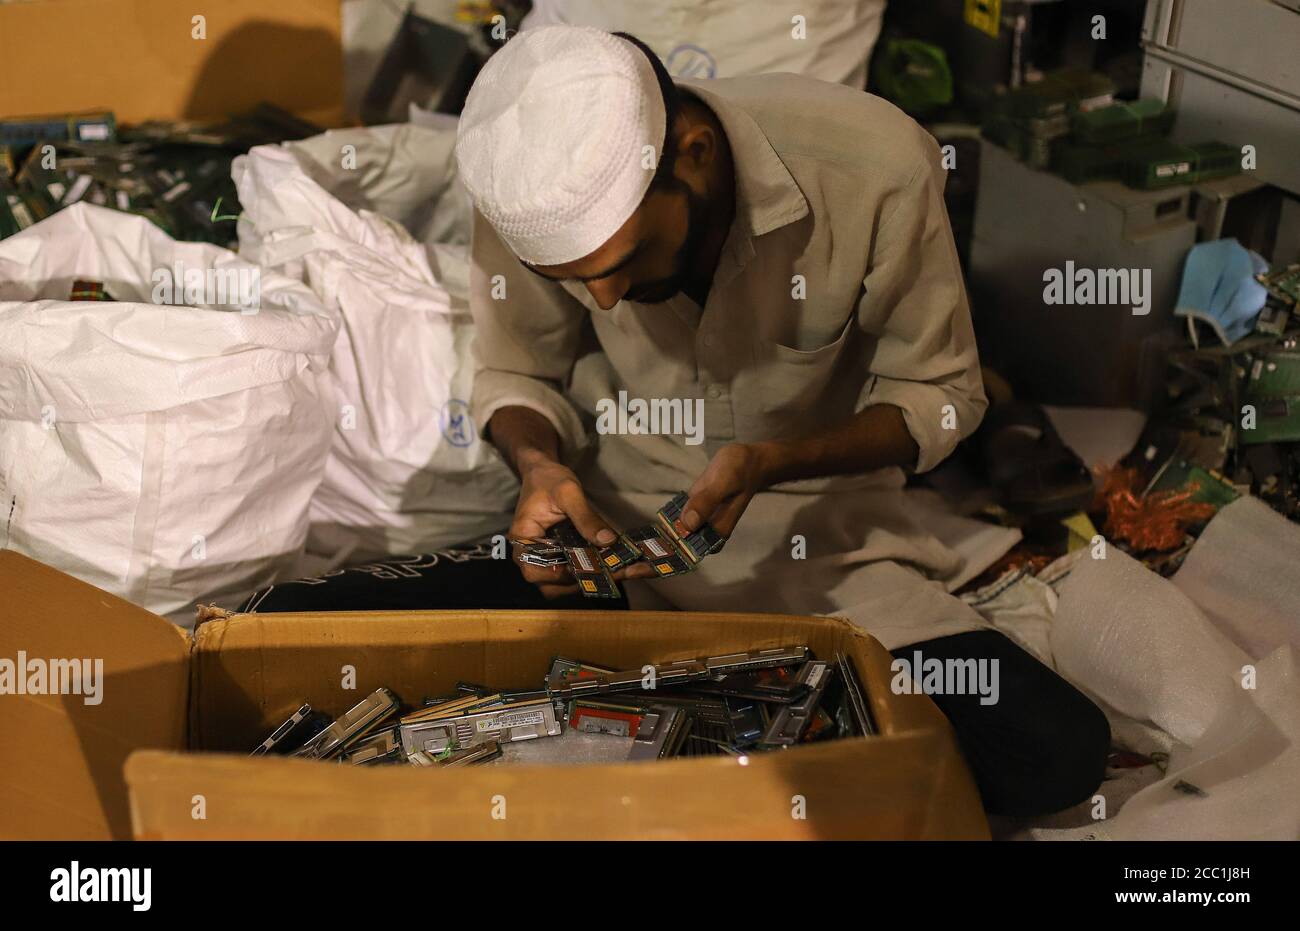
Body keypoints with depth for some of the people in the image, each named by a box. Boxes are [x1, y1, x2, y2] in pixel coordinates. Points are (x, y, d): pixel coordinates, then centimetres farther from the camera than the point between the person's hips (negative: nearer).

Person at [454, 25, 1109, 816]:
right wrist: (539, 463, -20)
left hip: (819, 537, -1)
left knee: (1060, 755, -19)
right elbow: (518, 375, 3)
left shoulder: (875, 168, -23)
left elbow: (938, 393, -9)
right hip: (604, 516, 1)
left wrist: (766, 462, -25)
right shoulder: (538, 189, -16)